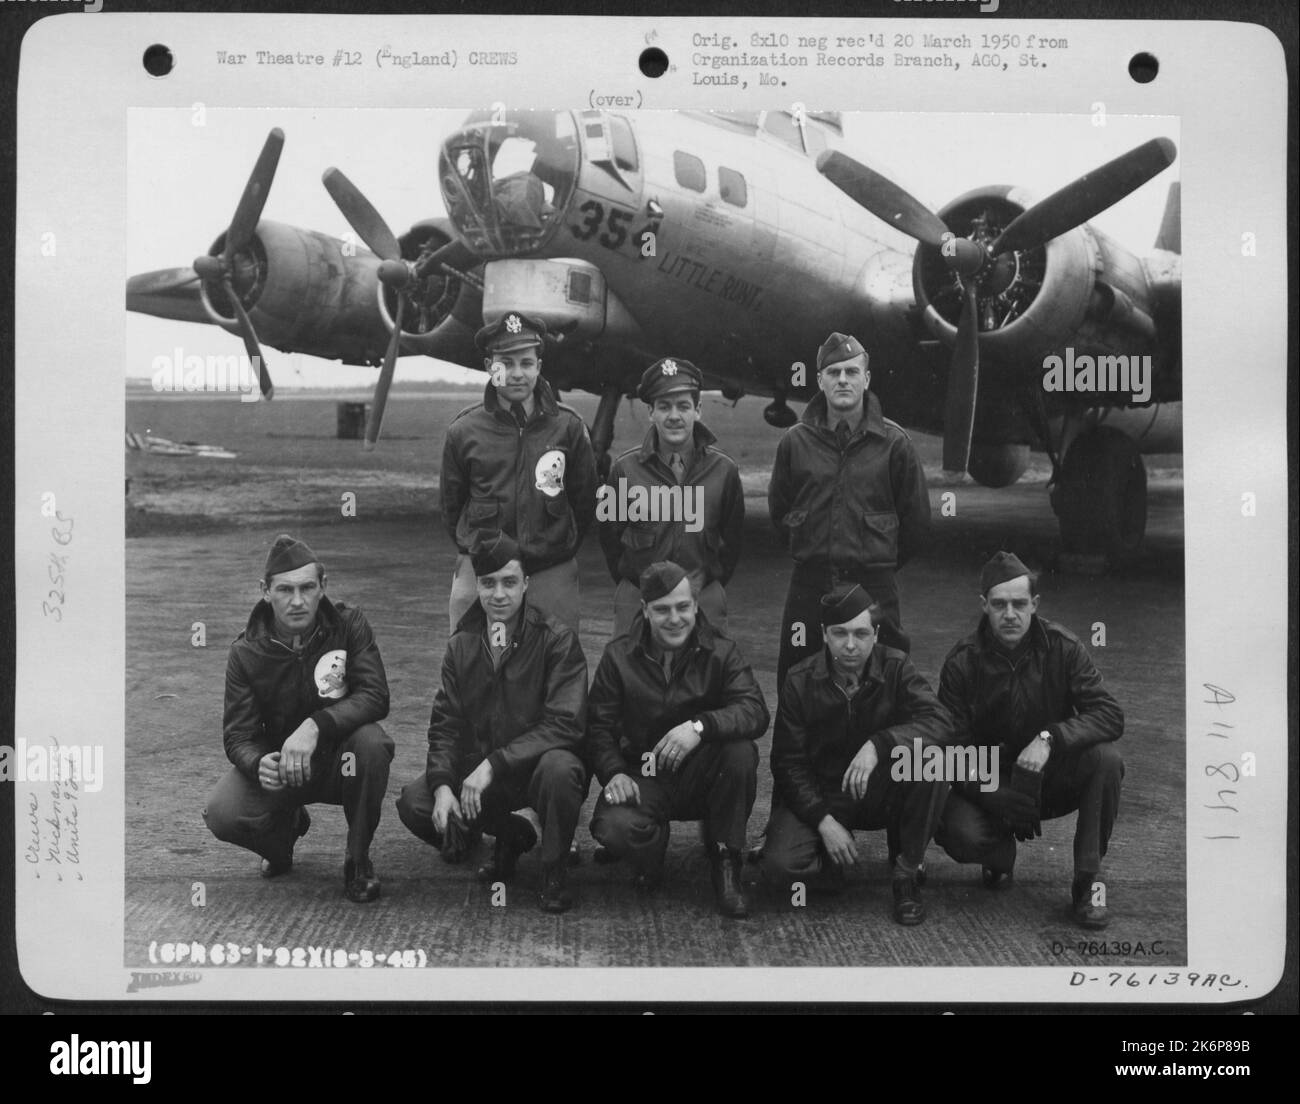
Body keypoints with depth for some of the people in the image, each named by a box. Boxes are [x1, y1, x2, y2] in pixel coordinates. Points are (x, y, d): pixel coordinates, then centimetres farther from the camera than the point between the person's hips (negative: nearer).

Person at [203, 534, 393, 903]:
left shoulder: (348, 624, -11)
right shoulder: (245, 653, -8)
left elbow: (375, 697, -22)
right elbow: (238, 736, -9)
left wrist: (315, 726, -38)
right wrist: (258, 764, -34)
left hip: (339, 758, -1)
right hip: (277, 758, 1)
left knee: (371, 741, -35)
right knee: (223, 814, -25)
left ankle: (358, 860, -11)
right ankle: (286, 825, 14)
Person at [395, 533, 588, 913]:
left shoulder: (557, 639, -12)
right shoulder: (462, 644, 3)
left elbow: (565, 724, -20)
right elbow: (445, 724, 3)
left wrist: (494, 764, -27)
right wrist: (443, 785, -16)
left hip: (537, 764, -4)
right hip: (478, 770, 5)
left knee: (559, 768, -38)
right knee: (413, 803, -18)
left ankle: (554, 871, -10)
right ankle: (516, 832, 5)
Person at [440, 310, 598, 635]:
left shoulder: (568, 427, 1)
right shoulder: (463, 430, 1)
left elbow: (585, 500, 9)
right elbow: (451, 505, 12)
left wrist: (560, 551, 12)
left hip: (552, 575, 0)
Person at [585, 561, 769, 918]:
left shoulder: (721, 653, -2)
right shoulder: (619, 656, 2)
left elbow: (755, 712, -18)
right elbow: (599, 726, 0)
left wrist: (700, 725, -36)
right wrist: (614, 772, -20)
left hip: (702, 777, 1)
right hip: (643, 778, 0)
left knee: (741, 752, -32)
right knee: (613, 827, -33)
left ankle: (725, 862, -8)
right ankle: (650, 862, 8)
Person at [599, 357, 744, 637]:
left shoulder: (723, 469, 0)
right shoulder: (625, 469, -2)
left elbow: (732, 538, 11)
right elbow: (610, 535, 9)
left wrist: (711, 587, 11)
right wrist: (630, 586, 11)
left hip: (705, 600, 1)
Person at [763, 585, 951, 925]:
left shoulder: (894, 668, -8)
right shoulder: (800, 681, -9)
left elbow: (939, 723, -22)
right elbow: (788, 763, -7)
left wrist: (879, 744, -37)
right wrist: (823, 820, -19)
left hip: (881, 792, 1)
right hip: (818, 796, -1)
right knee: (781, 868, -27)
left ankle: (907, 871, -9)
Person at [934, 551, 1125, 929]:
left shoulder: (1062, 648, -10)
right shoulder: (962, 663, -11)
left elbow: (1109, 714, -17)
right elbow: (953, 746, -12)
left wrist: (1050, 738, -35)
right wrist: (1000, 799, -28)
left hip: (1052, 778, 1)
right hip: (990, 784, -1)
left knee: (1106, 759, -29)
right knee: (960, 834, -30)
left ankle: (1088, 880, -11)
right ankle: (1001, 855, 10)